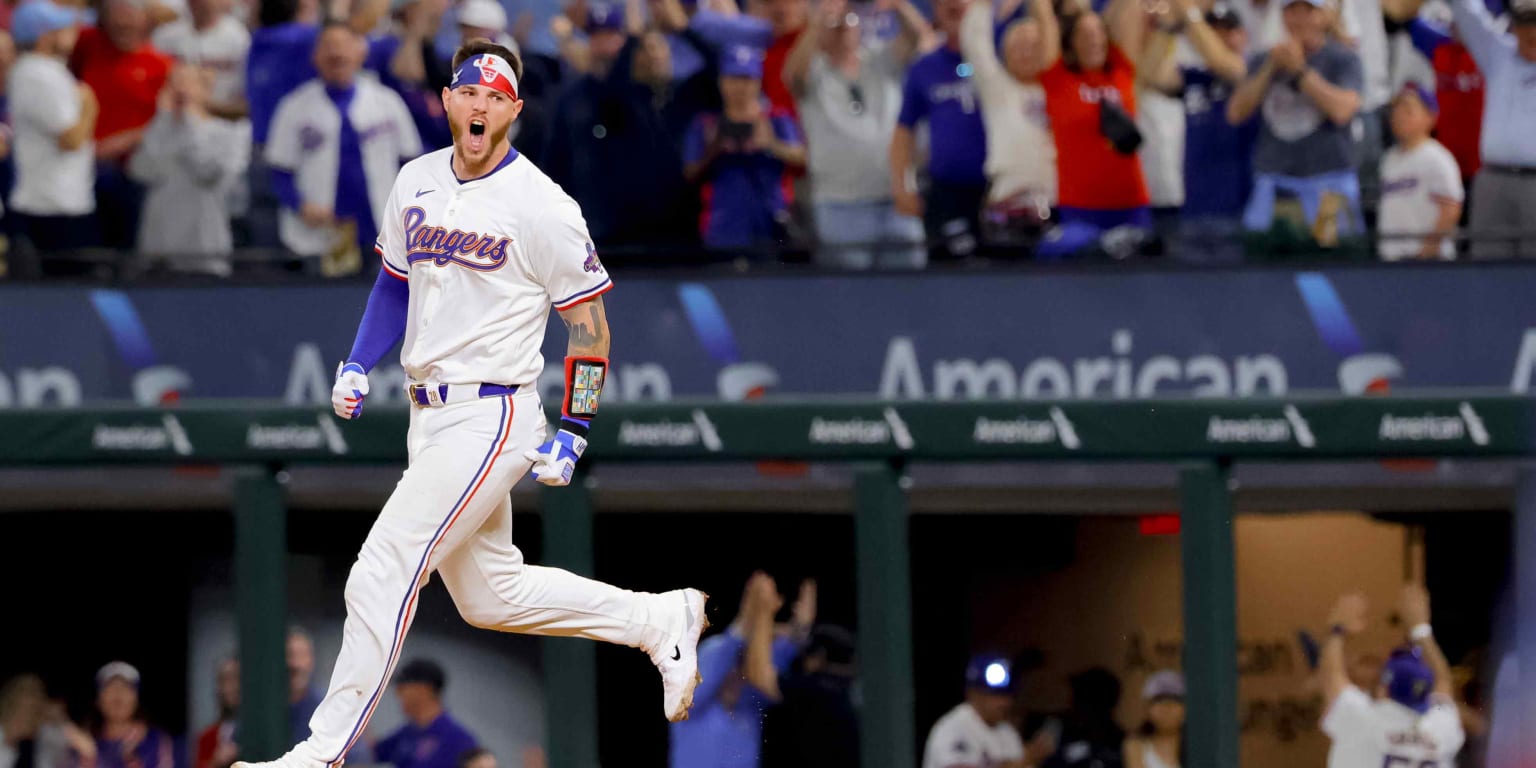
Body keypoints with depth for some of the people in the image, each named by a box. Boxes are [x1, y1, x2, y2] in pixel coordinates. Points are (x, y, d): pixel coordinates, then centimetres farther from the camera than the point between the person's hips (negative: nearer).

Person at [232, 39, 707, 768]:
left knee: (382, 574, -11)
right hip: (430, 418, 8)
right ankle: (660, 621, 28)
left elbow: (589, 321, -7)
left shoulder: (542, 207, -12)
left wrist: (572, 433, -9)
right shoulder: (416, 182, 8)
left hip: (490, 420, -8)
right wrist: (357, 364, 9)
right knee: (490, 594, 14)